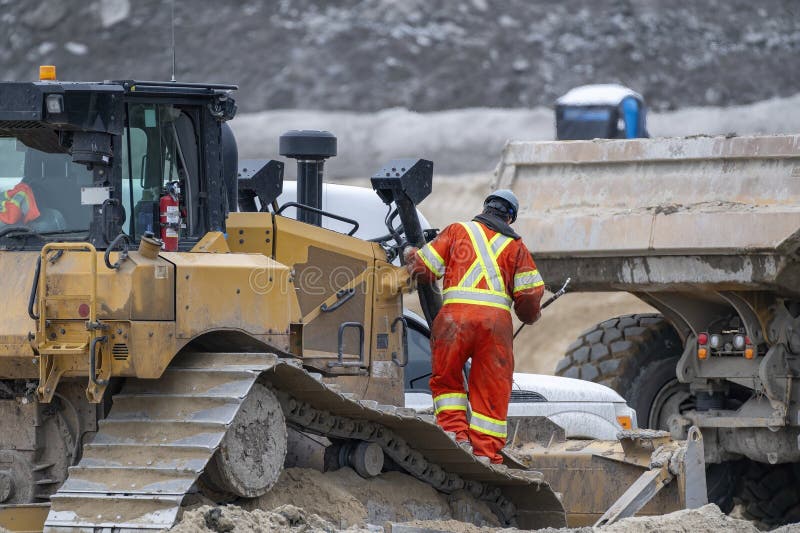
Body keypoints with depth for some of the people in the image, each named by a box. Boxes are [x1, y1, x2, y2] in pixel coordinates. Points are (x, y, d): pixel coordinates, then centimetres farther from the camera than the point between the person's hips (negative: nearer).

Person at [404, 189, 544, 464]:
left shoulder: (458, 230, 14)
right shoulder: (515, 245, 16)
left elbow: (424, 269, 11)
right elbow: (529, 293, 10)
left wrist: (410, 256, 32)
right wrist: (530, 316, 31)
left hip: (456, 315, -1)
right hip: (497, 319, 1)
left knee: (446, 379, 16)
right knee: (491, 389, 7)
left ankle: (456, 432, 1)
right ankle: (486, 450, 2)